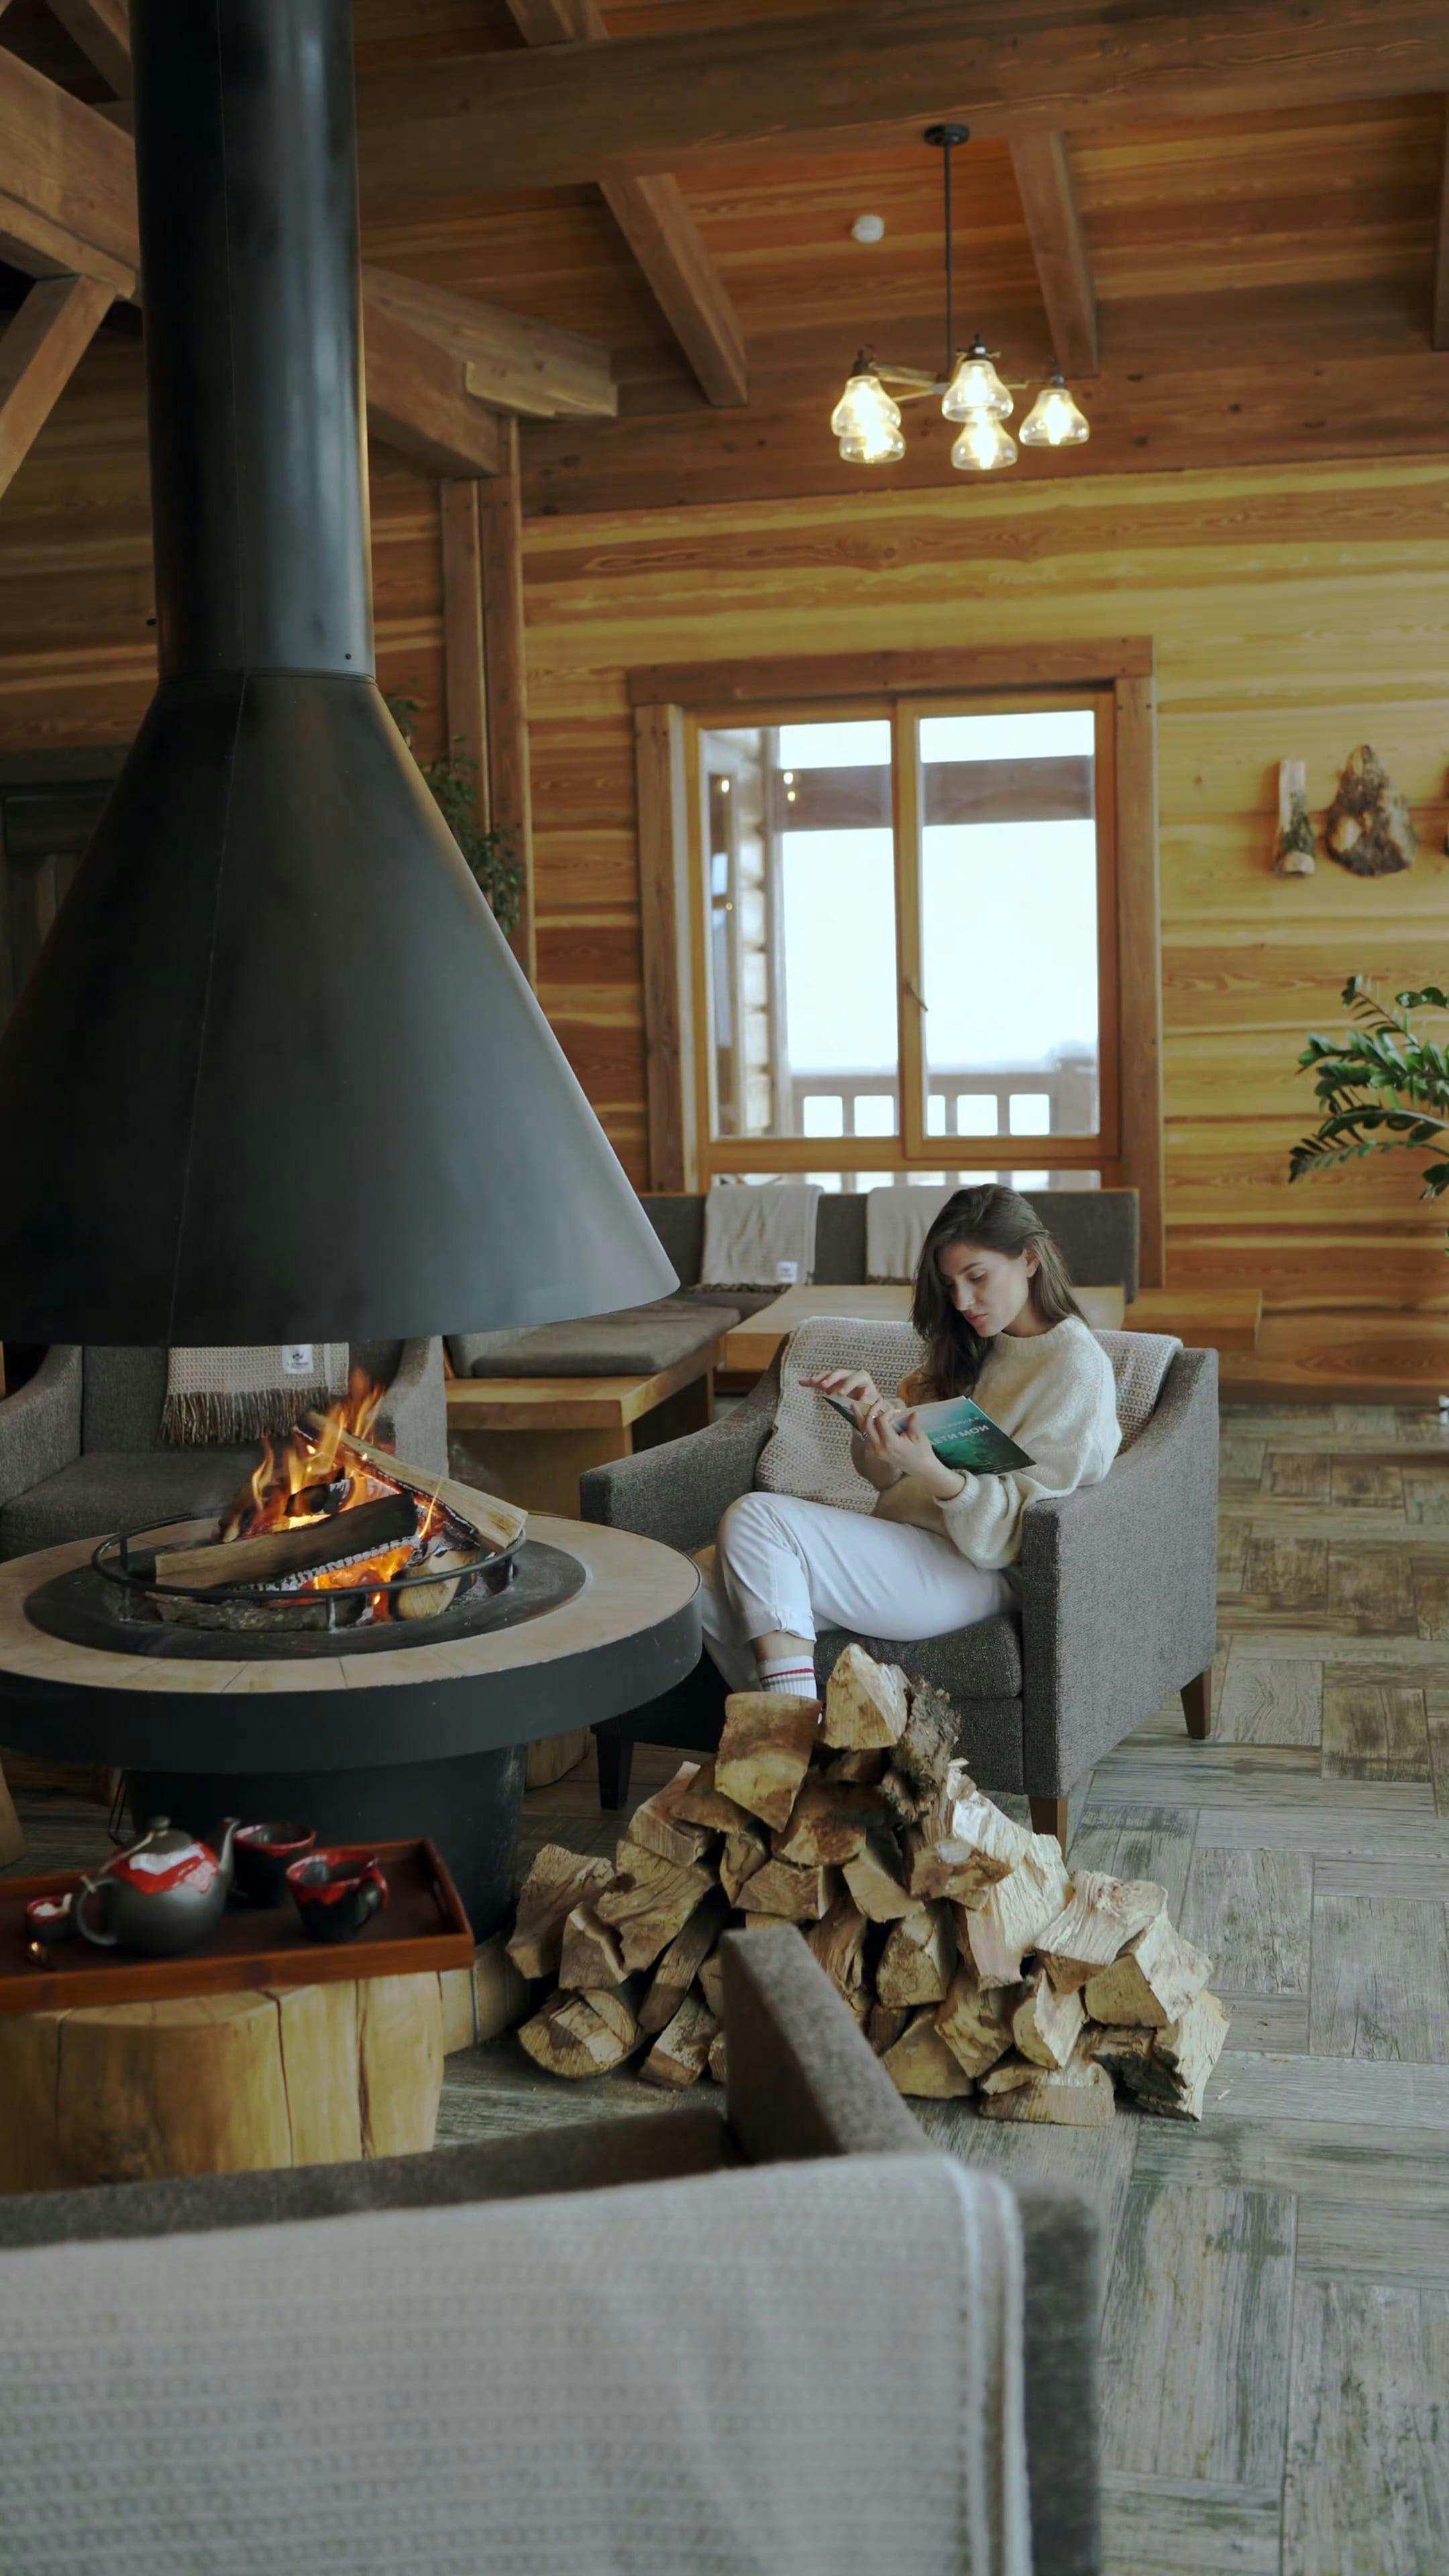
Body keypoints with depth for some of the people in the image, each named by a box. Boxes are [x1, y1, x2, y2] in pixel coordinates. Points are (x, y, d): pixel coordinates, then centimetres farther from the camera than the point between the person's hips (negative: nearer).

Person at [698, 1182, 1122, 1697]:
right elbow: (888, 1476, 17)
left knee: (754, 1518, -24)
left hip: (974, 1573, -8)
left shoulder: (1076, 1367, -7)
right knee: (706, 1586, -13)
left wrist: (931, 1471, -29)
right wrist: (873, 1407, -4)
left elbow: (1014, 1532, -13)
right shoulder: (974, 1350, 19)